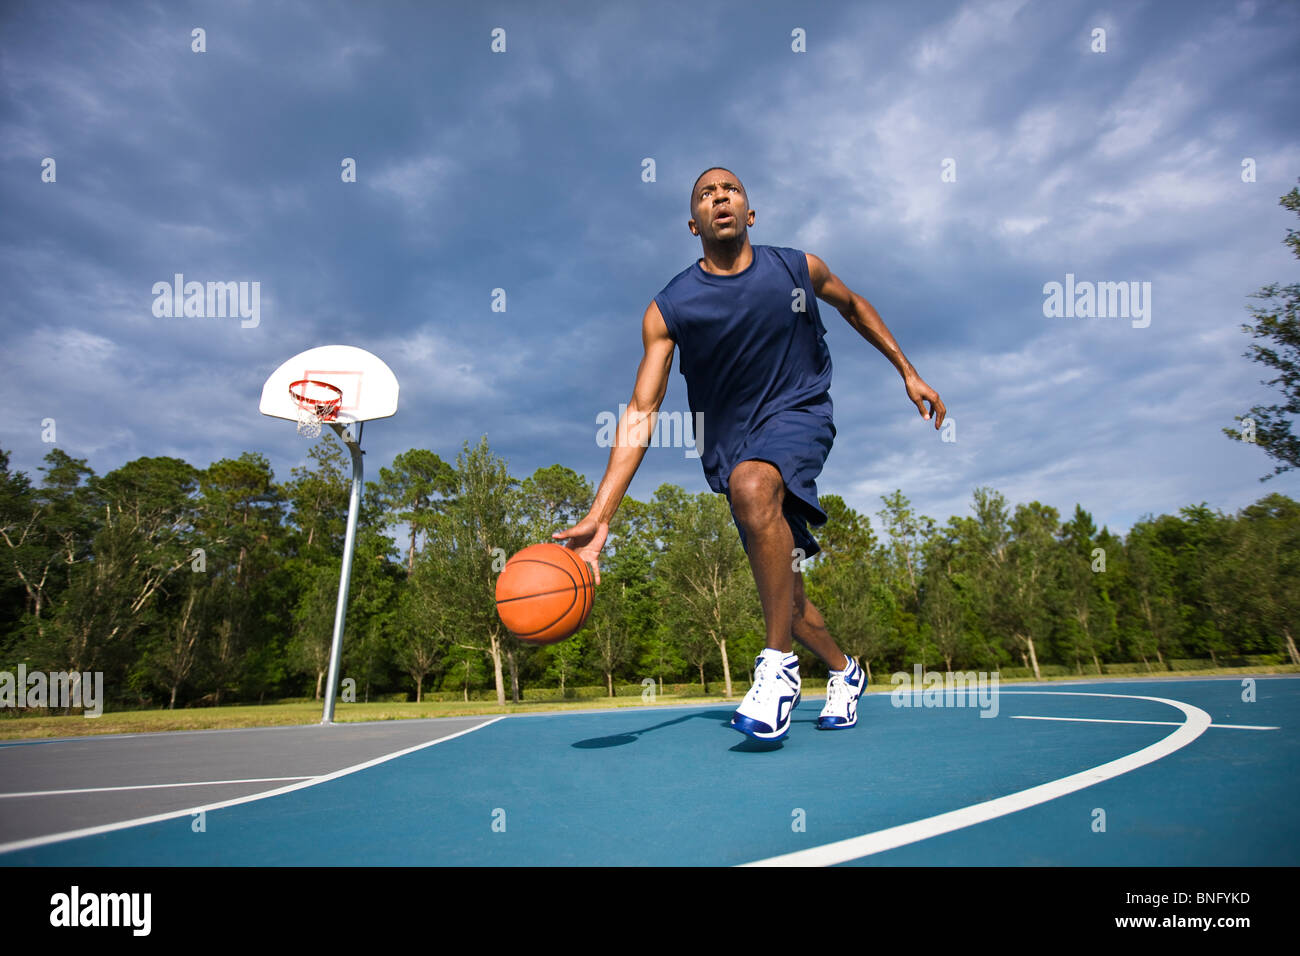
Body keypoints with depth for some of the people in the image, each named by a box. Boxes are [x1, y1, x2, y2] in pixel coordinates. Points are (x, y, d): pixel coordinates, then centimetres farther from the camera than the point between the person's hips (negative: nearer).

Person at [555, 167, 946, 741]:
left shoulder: (799, 269, -3)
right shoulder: (668, 310, -9)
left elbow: (853, 306, 20)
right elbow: (640, 412, -15)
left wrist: (908, 372, 17)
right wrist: (599, 516, -25)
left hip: (799, 413, -2)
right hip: (731, 442, 2)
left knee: (752, 483, -36)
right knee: (783, 591, 5)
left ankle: (779, 663, -24)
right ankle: (844, 672, 36)